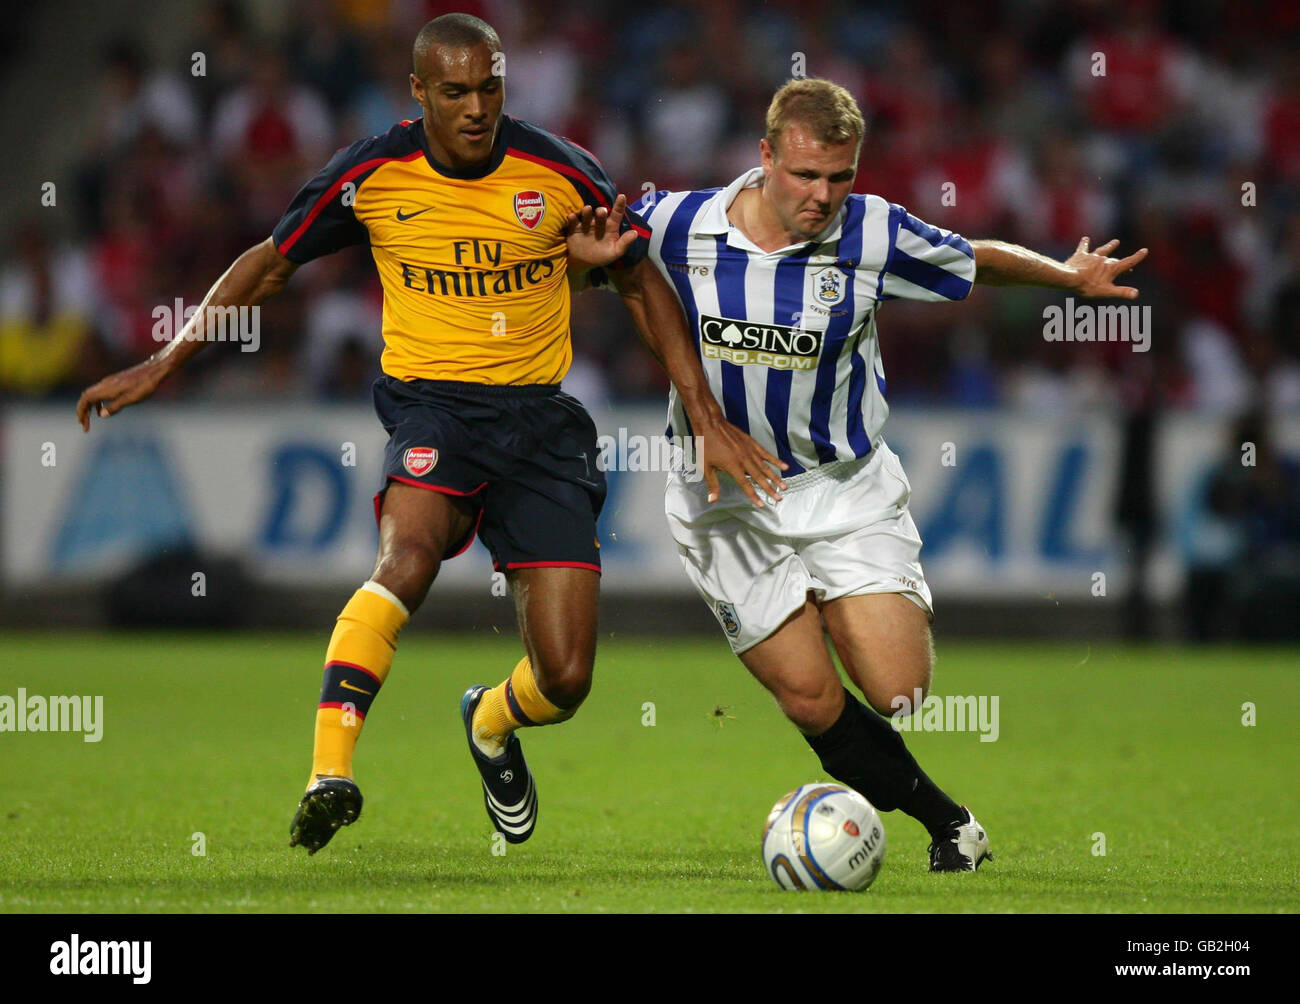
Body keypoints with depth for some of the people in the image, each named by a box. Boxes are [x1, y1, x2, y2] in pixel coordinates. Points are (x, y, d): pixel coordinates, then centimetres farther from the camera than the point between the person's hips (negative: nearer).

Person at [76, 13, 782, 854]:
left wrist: (709, 420, 5)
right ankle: (331, 775, -41)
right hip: (431, 404, -1)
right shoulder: (373, 176, -4)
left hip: (541, 415, 1)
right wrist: (164, 365, 9)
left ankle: (491, 726, 32)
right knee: (409, 556, -37)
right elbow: (271, 264, 11)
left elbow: (644, 287, 10)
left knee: (566, 680, -5)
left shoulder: (562, 174, -4)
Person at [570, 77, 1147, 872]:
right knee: (812, 702, -7)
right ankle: (946, 821, 14)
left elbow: (977, 261, 7)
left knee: (898, 693, -11)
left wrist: (1069, 275, 6)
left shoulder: (875, 236, -12)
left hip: (847, 488, 0)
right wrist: (591, 255, -20)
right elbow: (568, 266, 1)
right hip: (727, 502, 0)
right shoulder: (677, 225, -13)